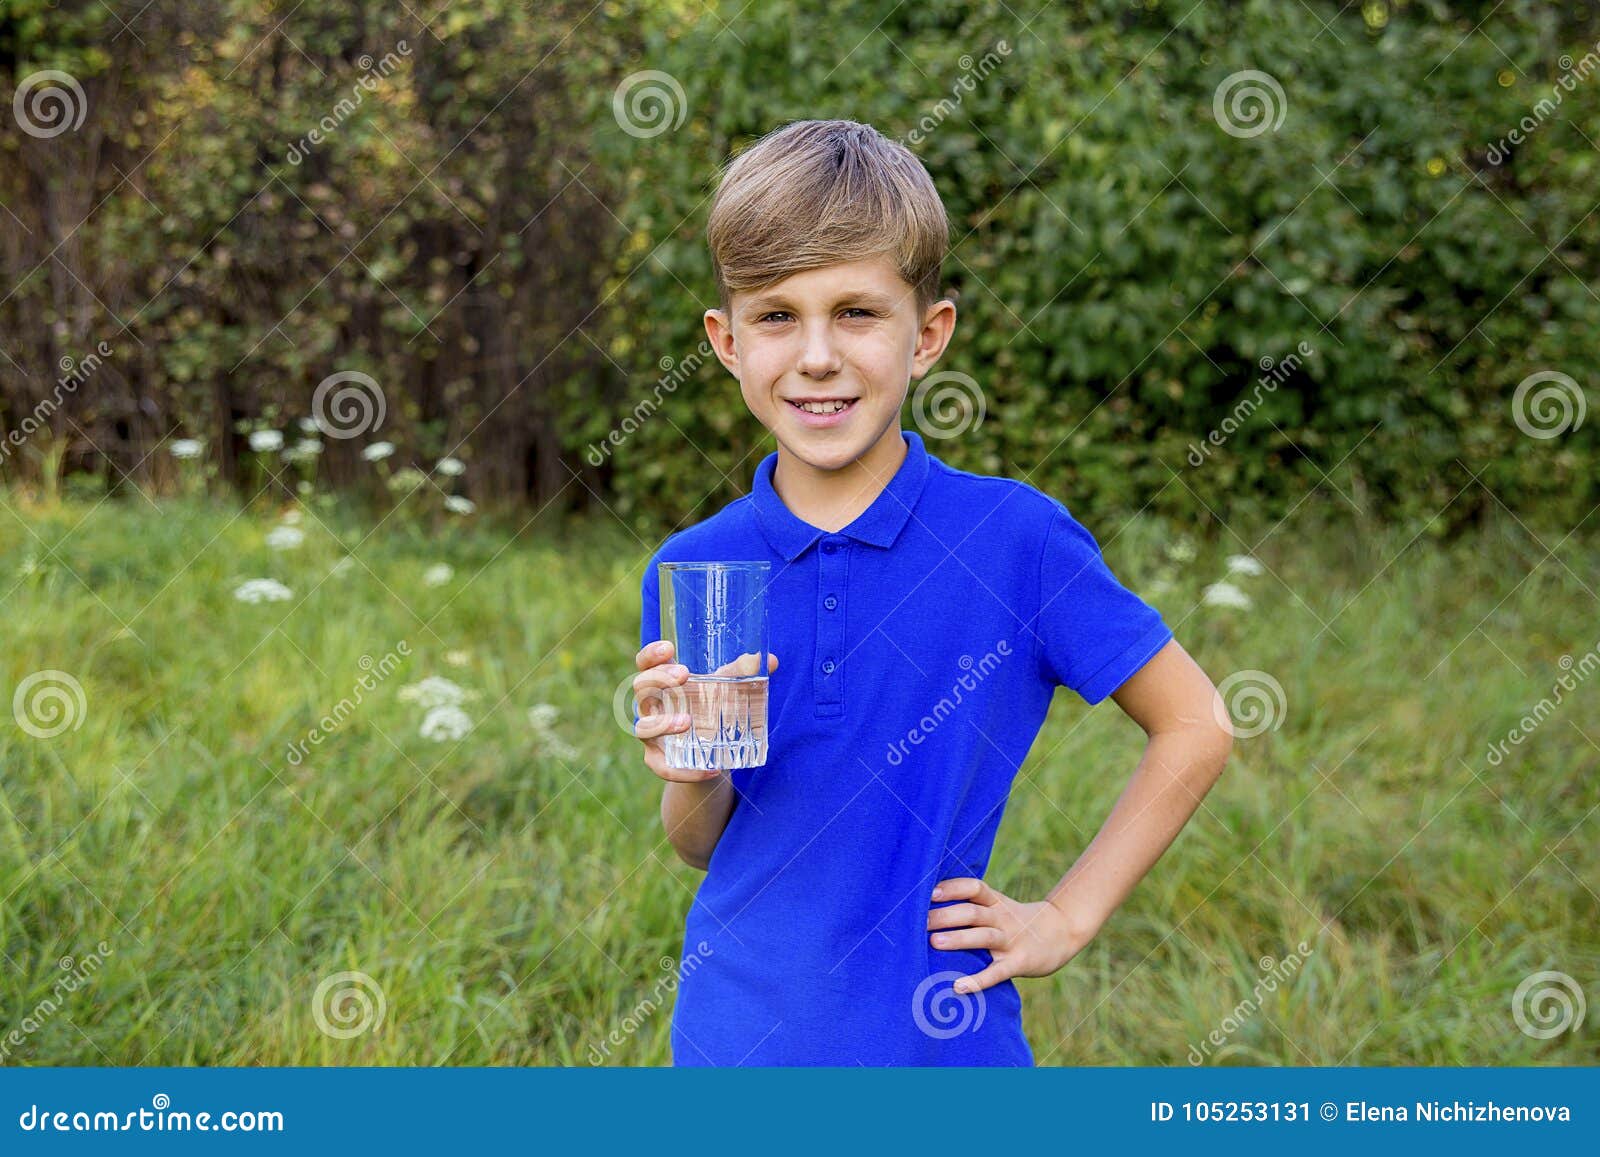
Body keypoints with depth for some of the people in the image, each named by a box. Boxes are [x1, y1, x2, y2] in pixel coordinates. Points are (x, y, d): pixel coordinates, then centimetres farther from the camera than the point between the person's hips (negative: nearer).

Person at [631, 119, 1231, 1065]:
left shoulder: (1017, 536, -11)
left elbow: (1196, 729, -2)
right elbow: (704, 846, 7)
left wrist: (1067, 917, -5)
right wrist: (693, 779, -15)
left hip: (938, 1037, -2)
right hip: (733, 1031, 3)